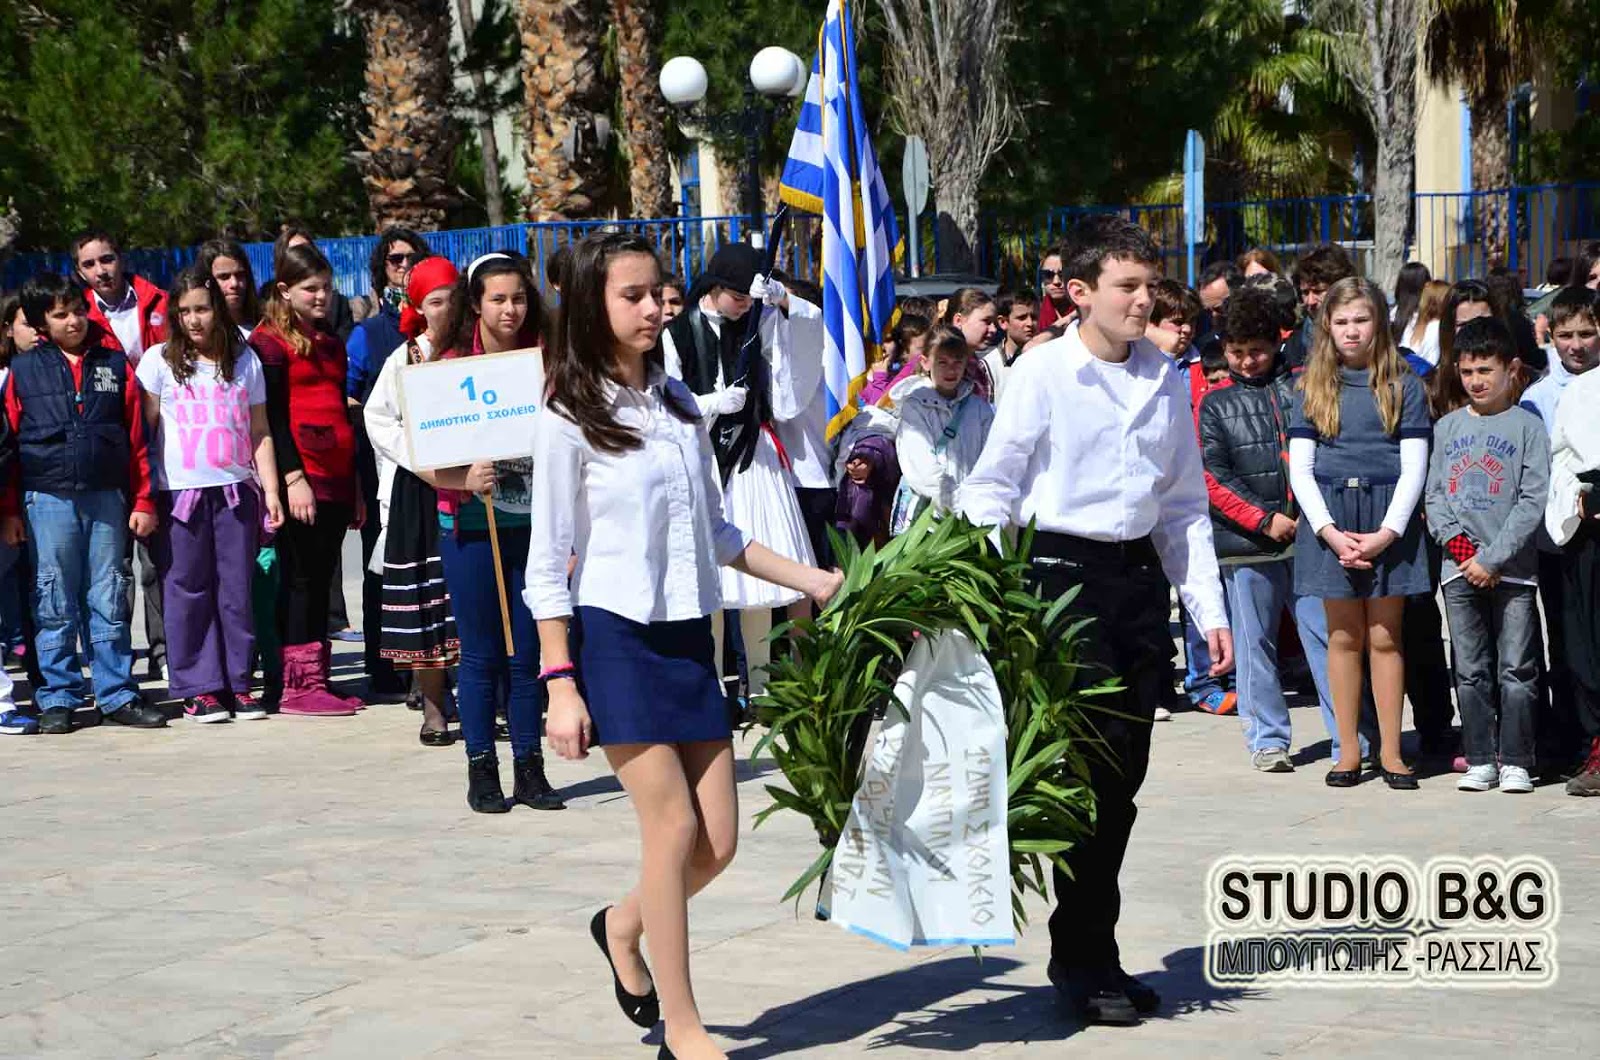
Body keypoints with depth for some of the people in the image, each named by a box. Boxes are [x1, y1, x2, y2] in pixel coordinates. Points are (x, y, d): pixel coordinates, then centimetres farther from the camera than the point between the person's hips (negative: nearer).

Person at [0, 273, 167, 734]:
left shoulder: (115, 364, 8)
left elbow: (136, 437, 8)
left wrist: (142, 501, 4)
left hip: (107, 498, 1)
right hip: (47, 500, -1)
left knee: (111, 603, 4)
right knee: (55, 606, 3)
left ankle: (117, 696, 11)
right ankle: (58, 699, 10)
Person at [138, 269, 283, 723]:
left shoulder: (245, 360, 11)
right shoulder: (159, 360, 5)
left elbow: (260, 432, 13)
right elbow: (144, 429, 4)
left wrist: (271, 490, 6)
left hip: (236, 490, 1)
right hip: (179, 492, -1)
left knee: (238, 589, 2)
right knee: (188, 591, 0)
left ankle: (239, 684, 9)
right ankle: (198, 687, 6)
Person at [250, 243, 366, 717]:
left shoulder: (332, 344, 20)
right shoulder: (269, 341, -2)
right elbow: (272, 415, -9)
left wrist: (355, 484, 20)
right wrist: (293, 477, -16)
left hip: (336, 477, 7)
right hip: (300, 477, -7)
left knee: (321, 579, 8)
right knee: (301, 577, -6)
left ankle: (316, 680, 11)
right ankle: (299, 684, -4)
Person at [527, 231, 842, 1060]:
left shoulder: (679, 402, 11)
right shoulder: (569, 420, -6)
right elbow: (549, 566, -6)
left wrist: (809, 580, 10)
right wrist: (560, 685, -11)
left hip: (688, 633, 6)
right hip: (615, 638, -6)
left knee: (718, 839, 4)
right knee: (674, 827, -5)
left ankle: (622, 928, 33)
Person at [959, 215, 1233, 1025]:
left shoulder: (1165, 379, 10)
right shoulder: (1042, 372, -6)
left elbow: (1185, 504, 17)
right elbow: (991, 490, -6)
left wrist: (1208, 609, 12)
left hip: (1140, 577, 6)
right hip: (1063, 573, -5)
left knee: (1122, 777, 9)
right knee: (1093, 773, -5)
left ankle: (1087, 951, 23)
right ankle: (1085, 962, 7)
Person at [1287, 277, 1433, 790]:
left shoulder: (1402, 385, 4)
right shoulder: (1314, 386, 8)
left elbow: (1414, 466, 0)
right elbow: (1300, 467, 4)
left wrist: (1387, 532, -11)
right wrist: (1330, 531, -9)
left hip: (1388, 520, -1)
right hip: (1330, 520, 1)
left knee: (1385, 636, 0)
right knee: (1344, 636, 3)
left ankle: (1391, 750, 7)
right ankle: (1348, 751, 9)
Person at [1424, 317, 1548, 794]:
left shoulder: (1527, 427, -1)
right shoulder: (1447, 427, 11)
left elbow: (1533, 500, -7)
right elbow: (1433, 494, 9)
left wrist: (1492, 559, -12)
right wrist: (1457, 542, -8)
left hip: (1512, 569, -3)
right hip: (1460, 569, 3)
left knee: (1516, 669, -2)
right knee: (1470, 671, 6)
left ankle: (1514, 762, 3)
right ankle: (1480, 760, 12)